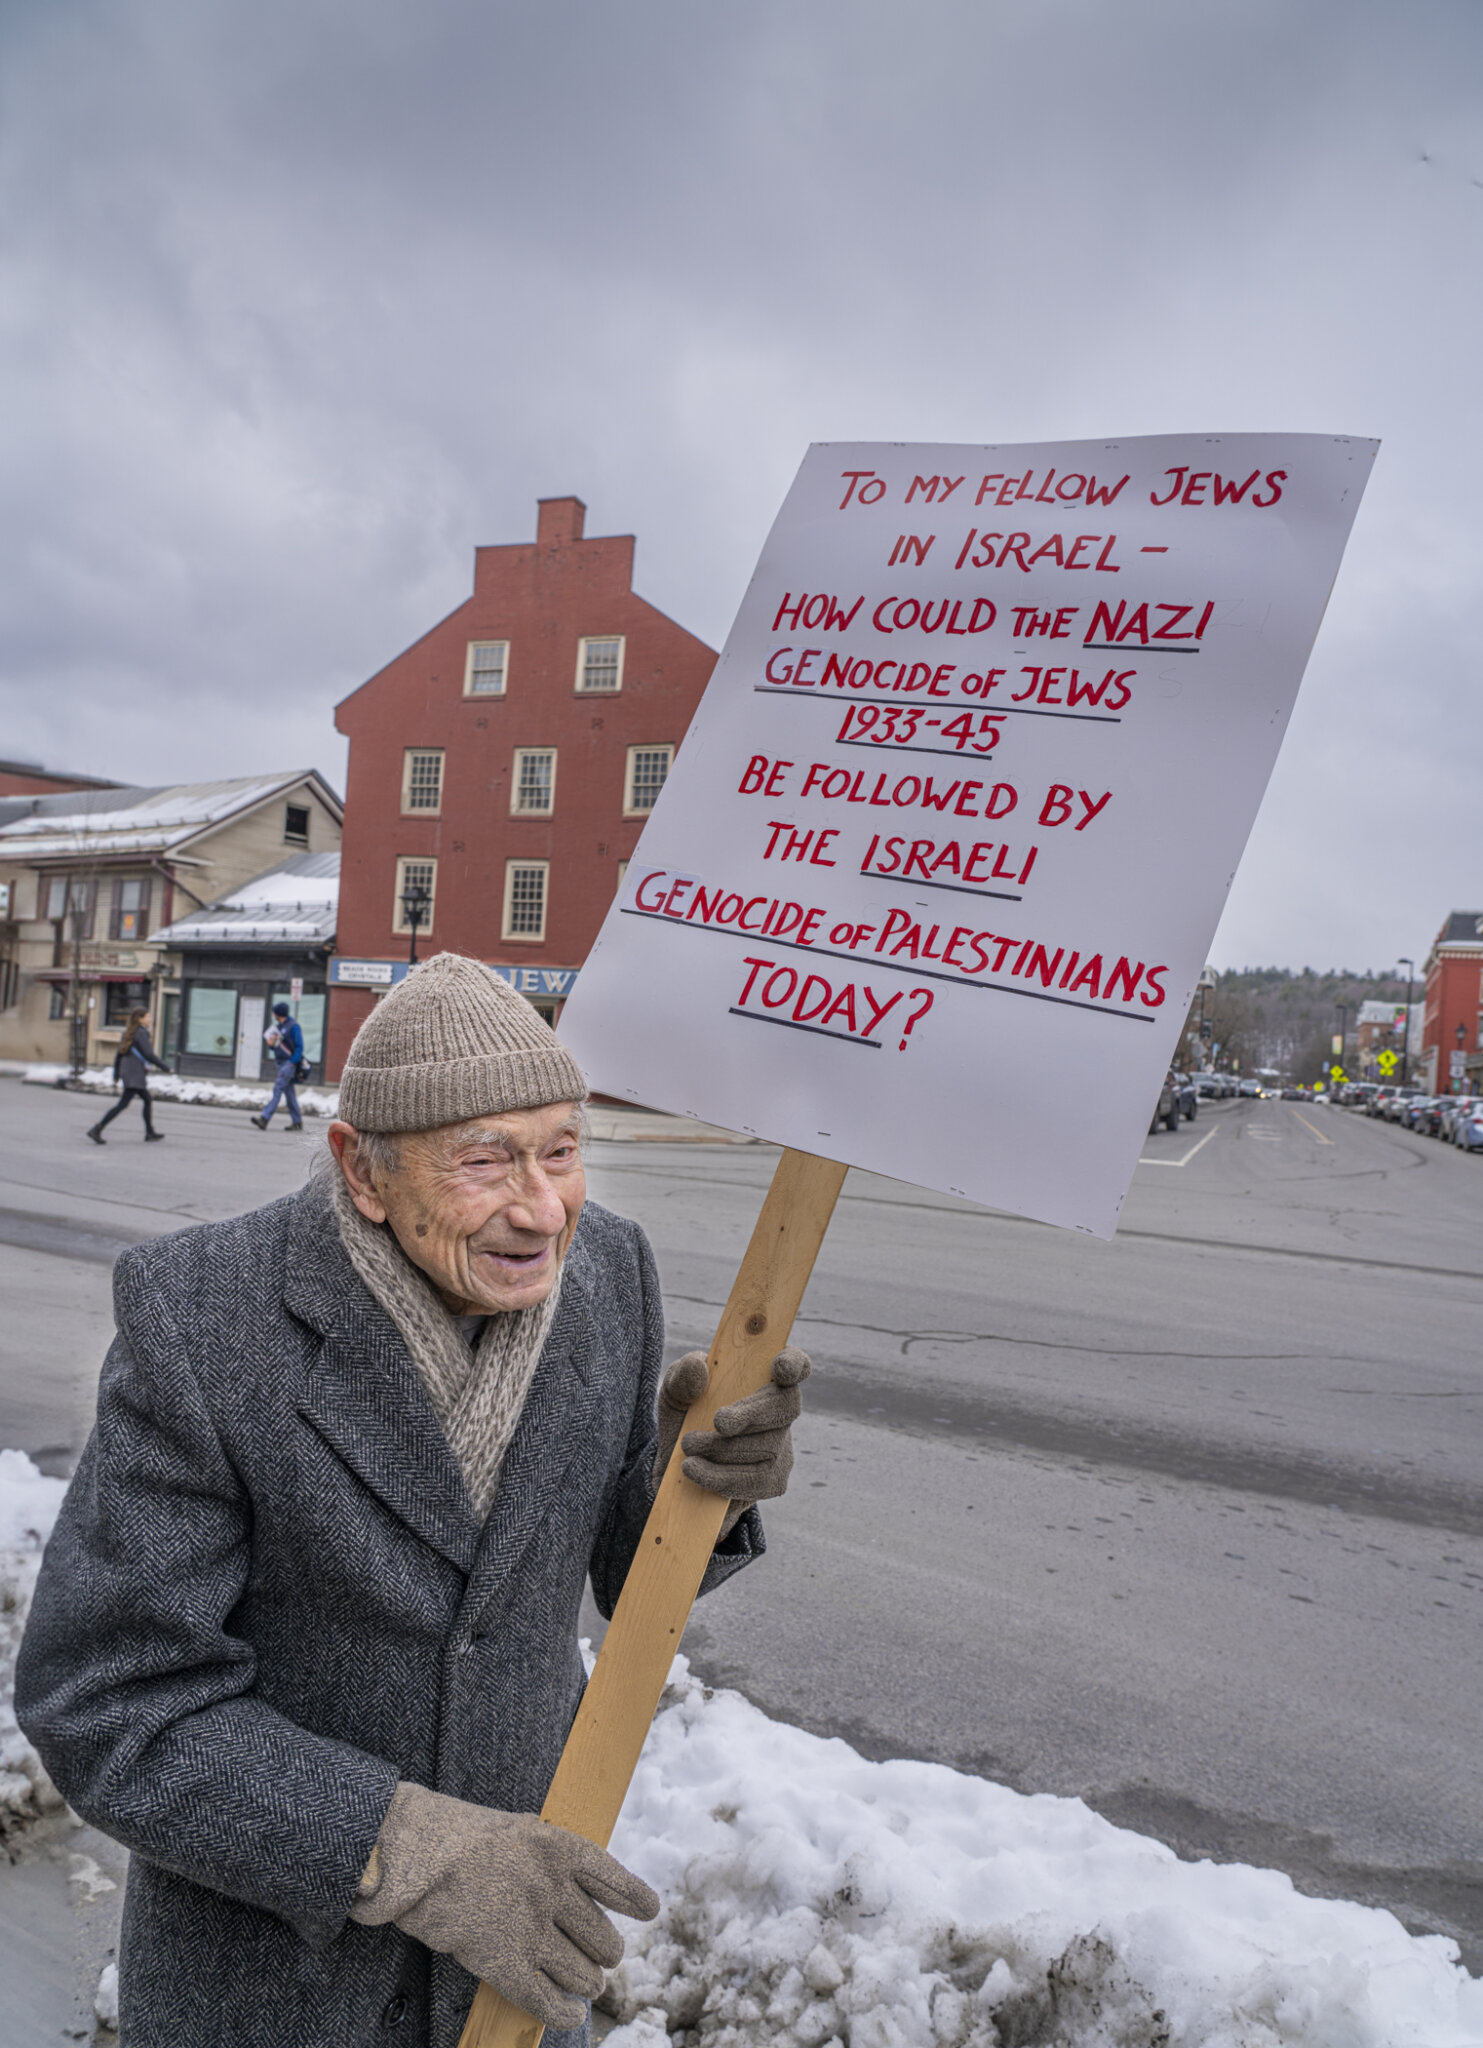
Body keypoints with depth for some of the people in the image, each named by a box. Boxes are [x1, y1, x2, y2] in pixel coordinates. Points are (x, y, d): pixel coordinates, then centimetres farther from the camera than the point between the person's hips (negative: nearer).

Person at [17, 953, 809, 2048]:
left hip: (514, 1852, 3)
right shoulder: (201, 1322, -27)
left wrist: (705, 1476, -25)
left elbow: (630, 1566, -3)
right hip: (260, 1885, -3)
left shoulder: (605, 1268, -15)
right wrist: (409, 1852, -30)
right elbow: (115, 1711, -22)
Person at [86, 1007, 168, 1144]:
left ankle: (150, 1133, 21)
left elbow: (119, 1054, 16)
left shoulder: (128, 1033, 14)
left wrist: (116, 1074, 21)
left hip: (127, 1071, 10)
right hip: (136, 1075, -10)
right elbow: (149, 1054, -17)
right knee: (123, 1104, -10)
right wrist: (164, 1067, -8)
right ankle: (97, 1130, -14)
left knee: (148, 1100, 16)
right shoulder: (141, 1033, -12)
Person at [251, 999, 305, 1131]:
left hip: (289, 1063, -9)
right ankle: (297, 1122, 14)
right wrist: (271, 1043, 0)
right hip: (279, 1063, 9)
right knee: (289, 1092, 9)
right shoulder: (278, 1026, 16)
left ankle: (265, 1118, -22)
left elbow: (299, 1047, -14)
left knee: (277, 1089, -15)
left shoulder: (294, 1026, -10)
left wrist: (292, 1063, -20)